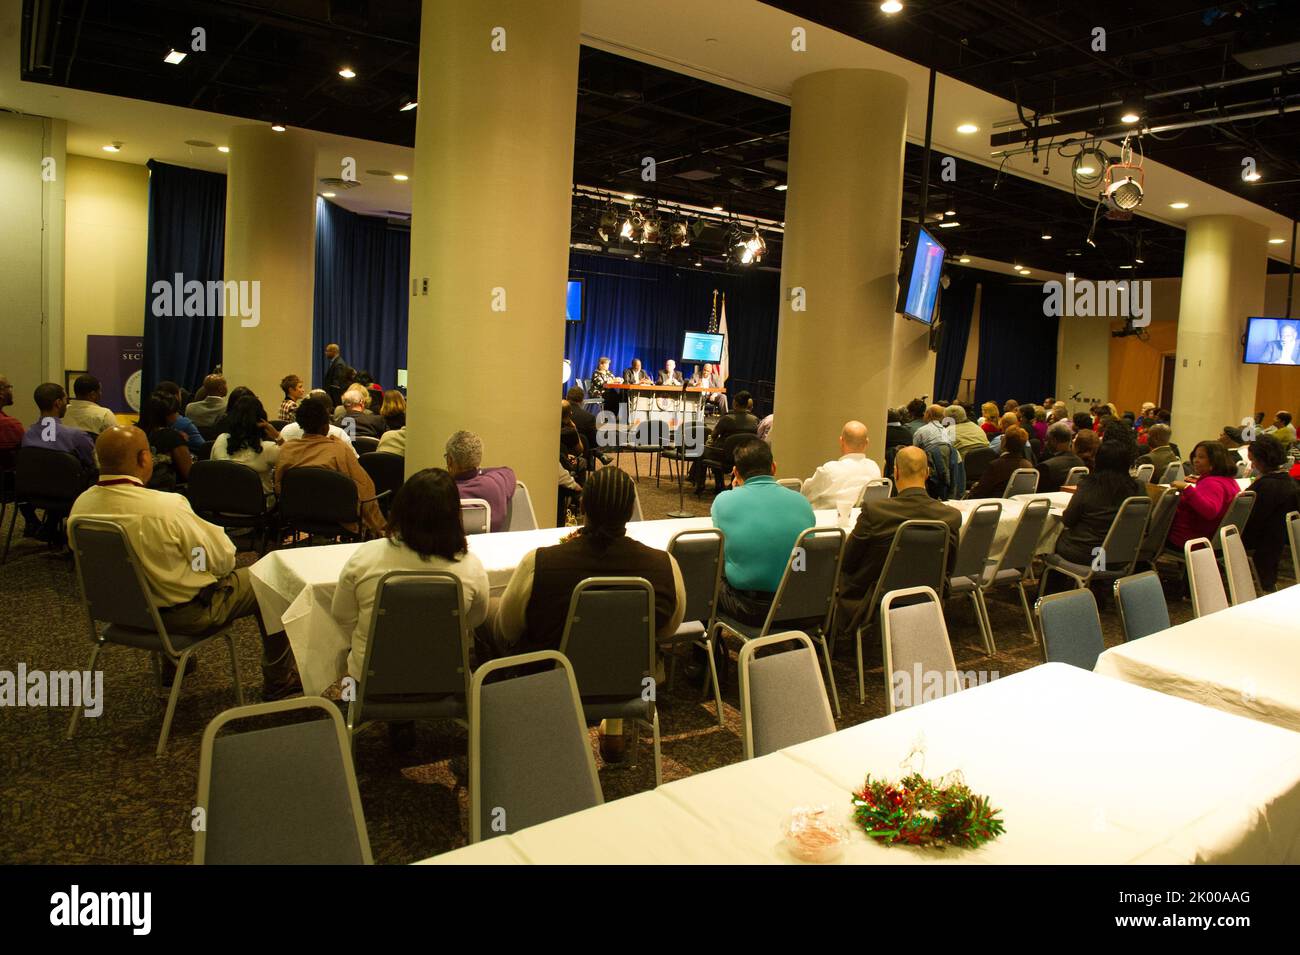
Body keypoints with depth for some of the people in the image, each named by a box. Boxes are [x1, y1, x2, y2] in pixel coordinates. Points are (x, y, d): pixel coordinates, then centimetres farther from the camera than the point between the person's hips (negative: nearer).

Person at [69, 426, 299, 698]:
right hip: (182, 612, -7)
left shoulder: (81, 505, -10)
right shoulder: (166, 507, -31)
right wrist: (217, 532, 2)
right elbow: (222, 560, -20)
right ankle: (278, 681, 20)